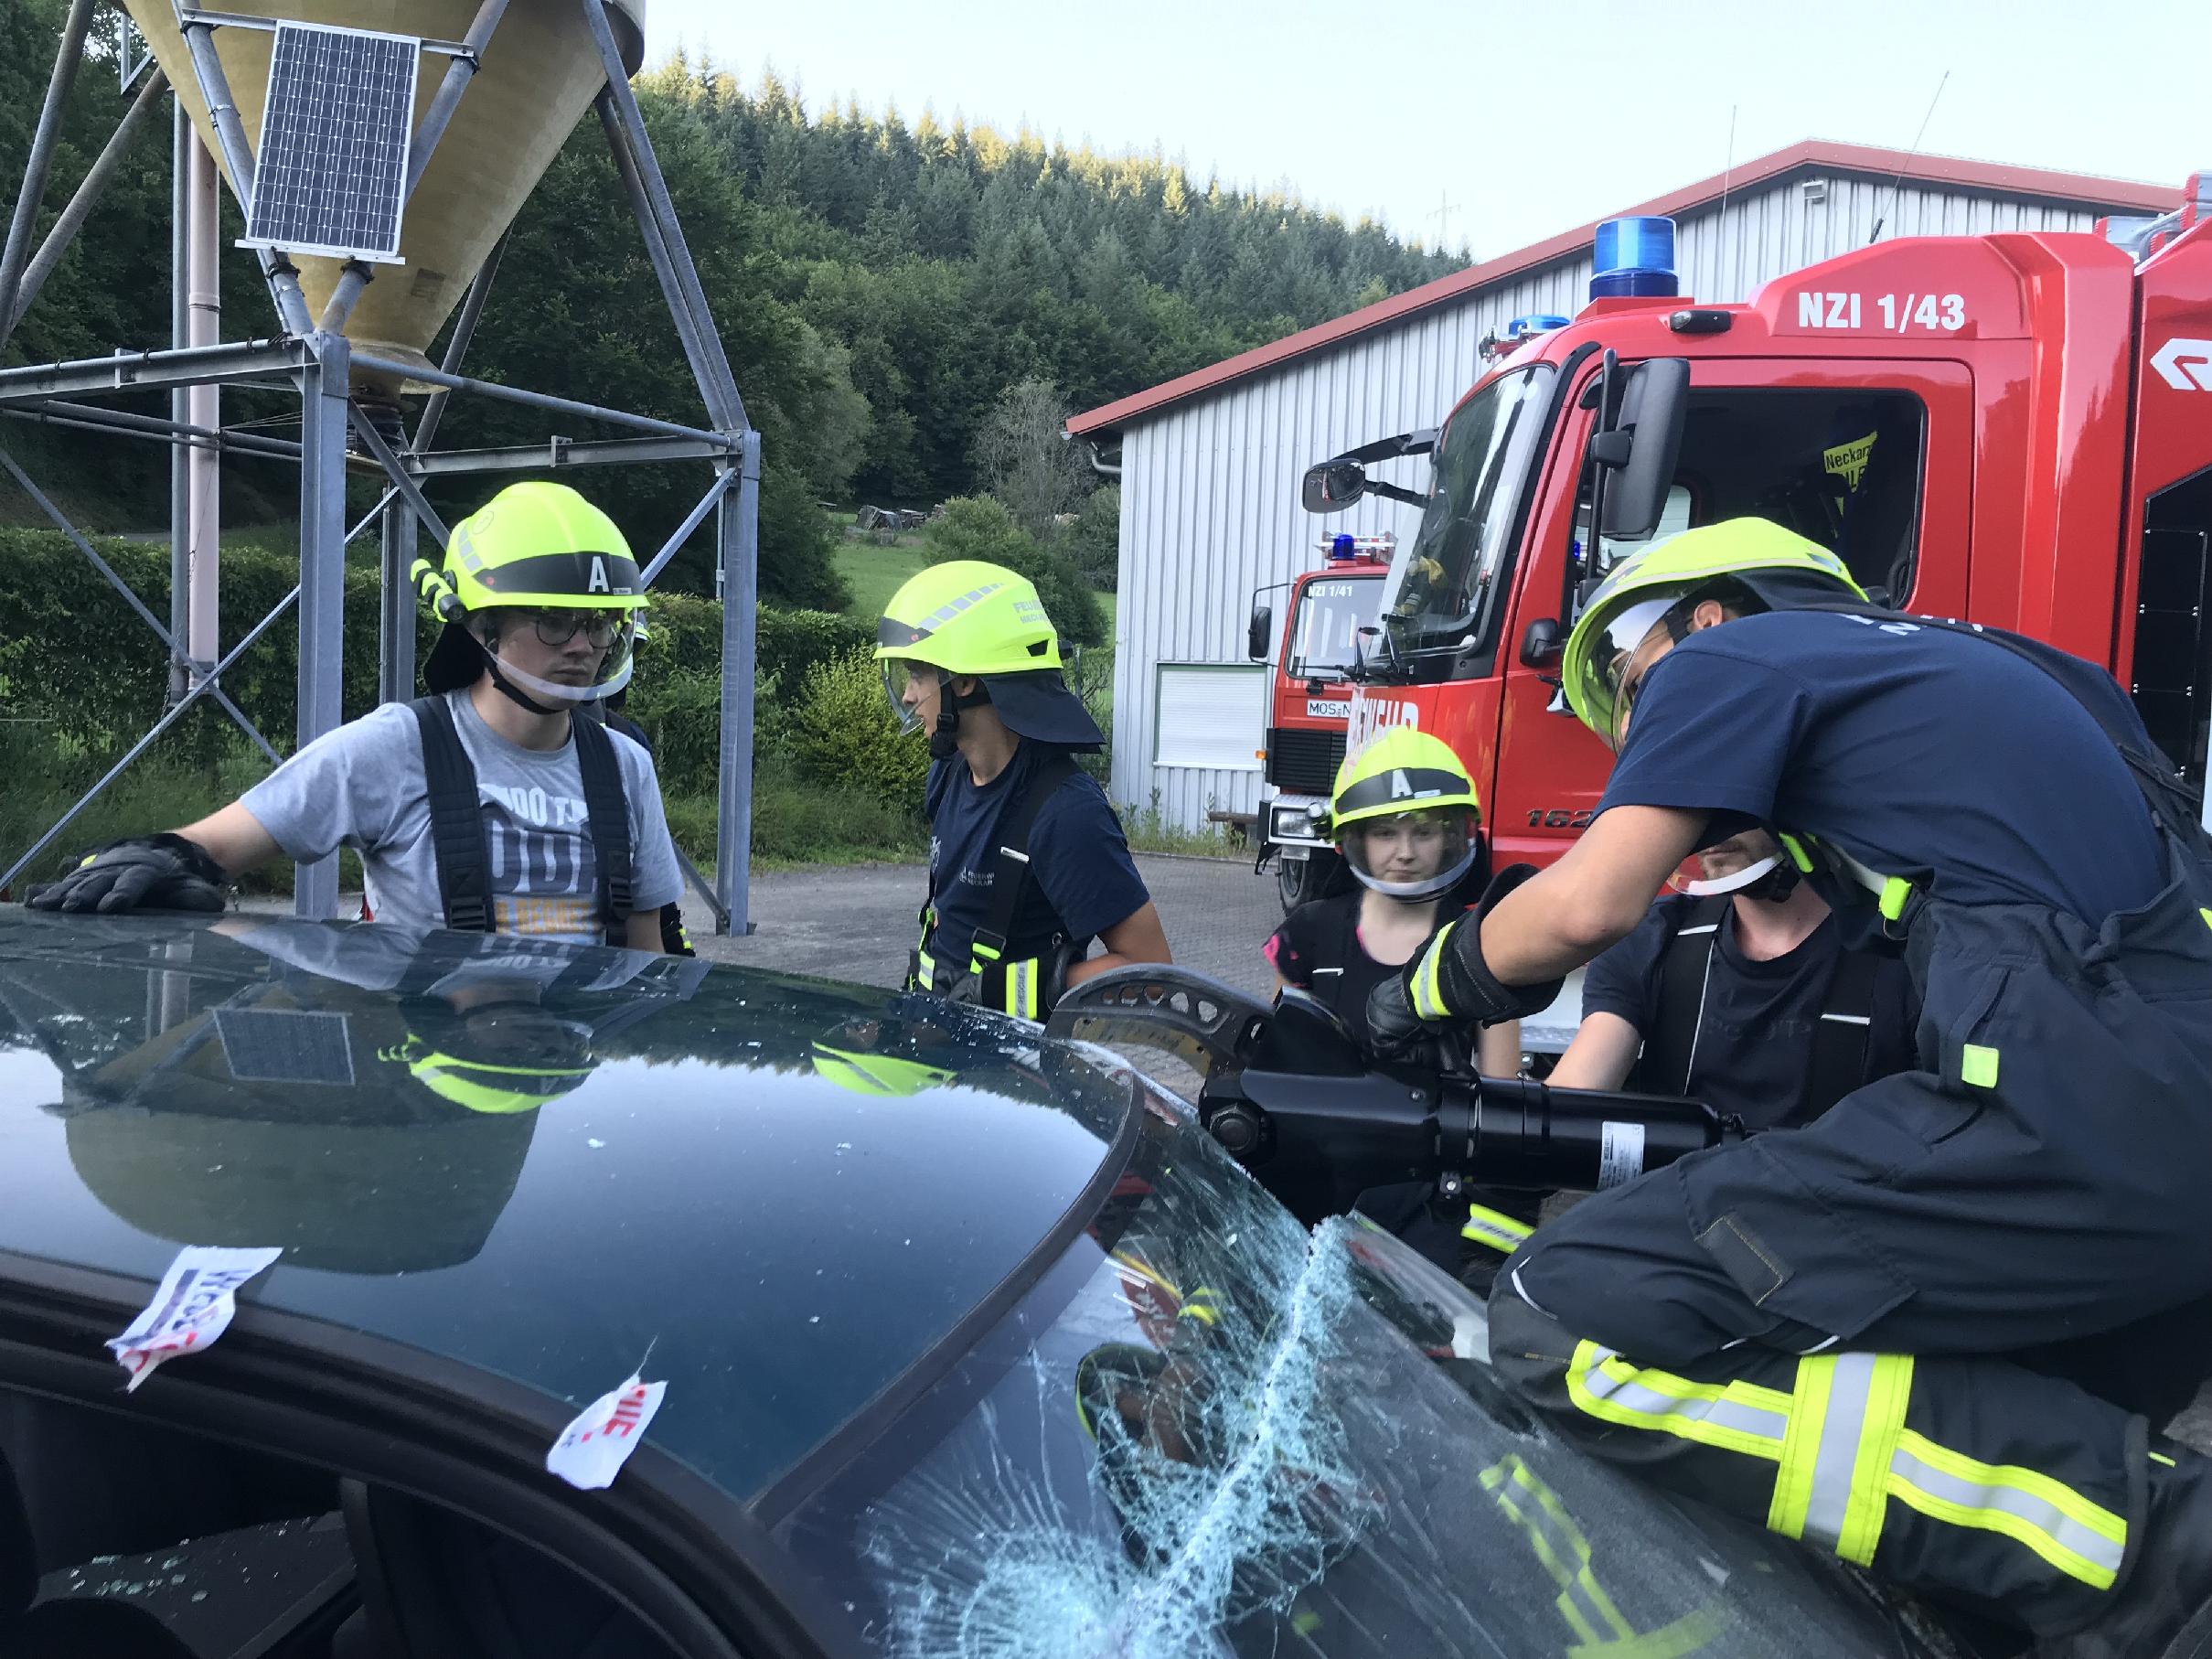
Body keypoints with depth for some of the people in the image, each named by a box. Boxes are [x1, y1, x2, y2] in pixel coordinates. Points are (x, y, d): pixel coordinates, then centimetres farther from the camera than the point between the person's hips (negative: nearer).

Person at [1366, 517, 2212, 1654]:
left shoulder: (1732, 655, 6)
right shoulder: (1942, 655, 29)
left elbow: (1583, 907, -4)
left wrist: (1430, 987, 15)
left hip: (2073, 1111, -9)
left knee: (1568, 1323, -15)